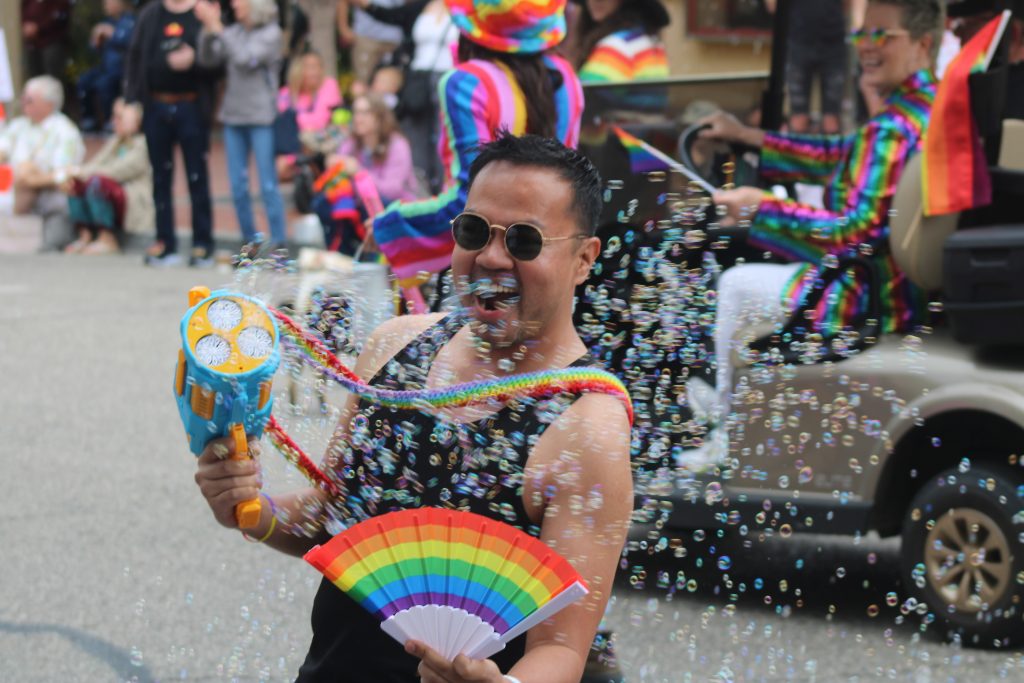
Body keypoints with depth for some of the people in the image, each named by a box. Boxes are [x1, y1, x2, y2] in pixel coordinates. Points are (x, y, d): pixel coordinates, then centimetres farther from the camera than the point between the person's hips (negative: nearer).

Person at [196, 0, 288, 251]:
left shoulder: (271, 33, -5)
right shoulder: (233, 32, 7)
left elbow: (245, 58, -19)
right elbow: (208, 60, 2)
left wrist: (216, 27, -17)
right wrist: (208, 29, -11)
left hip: (261, 118, -5)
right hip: (233, 116, 5)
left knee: (268, 185, -5)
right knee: (238, 187, 8)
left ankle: (278, 246, 0)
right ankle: (250, 243, 19)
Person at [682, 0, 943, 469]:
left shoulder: (892, 131, -27)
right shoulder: (940, 105, 4)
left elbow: (854, 232, -28)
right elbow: (841, 157, 15)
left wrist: (761, 206, -19)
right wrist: (752, 138, 18)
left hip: (876, 300, -10)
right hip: (920, 285, 10)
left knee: (736, 287, 9)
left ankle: (727, 421, 29)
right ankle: (728, 397, 42)